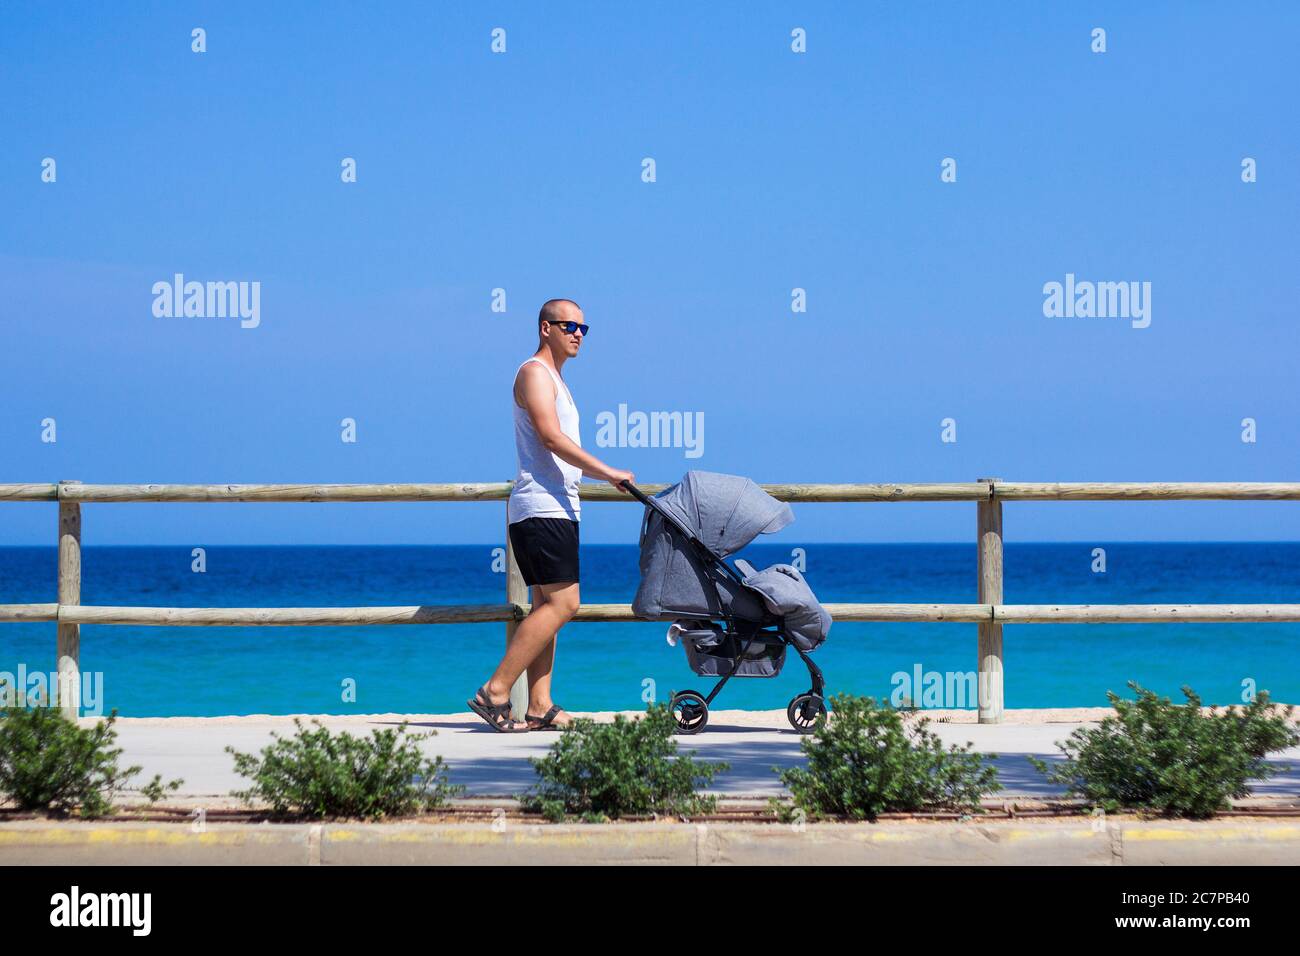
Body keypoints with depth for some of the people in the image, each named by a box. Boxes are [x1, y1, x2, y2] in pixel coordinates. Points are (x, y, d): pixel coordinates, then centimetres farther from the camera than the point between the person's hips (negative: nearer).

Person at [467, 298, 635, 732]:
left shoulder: (554, 378, 24)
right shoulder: (534, 372, -8)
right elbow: (551, 437, -19)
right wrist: (608, 473, -20)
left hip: (556, 508, 11)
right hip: (543, 506, -11)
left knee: (547, 606, 6)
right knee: (562, 604, -14)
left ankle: (539, 708, 3)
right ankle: (495, 692, -15)